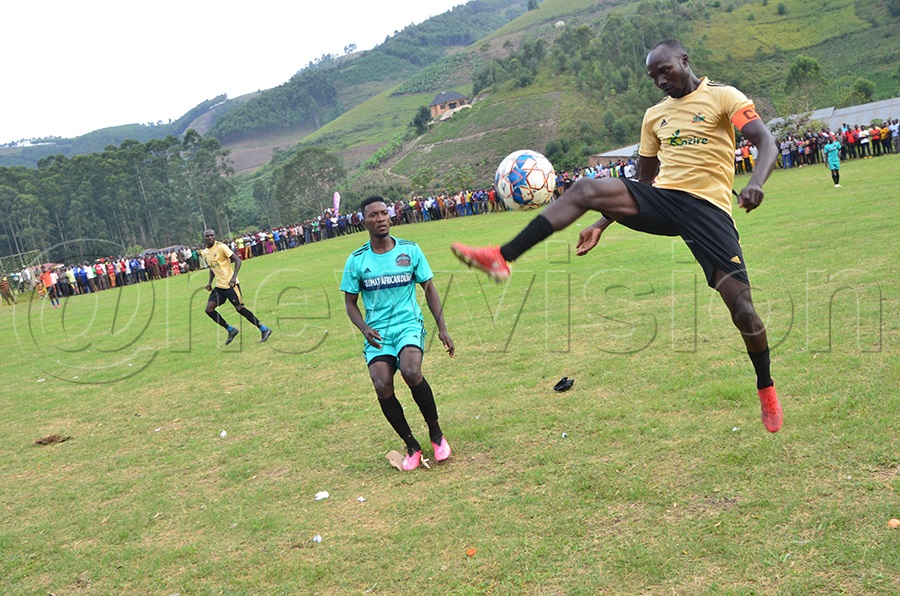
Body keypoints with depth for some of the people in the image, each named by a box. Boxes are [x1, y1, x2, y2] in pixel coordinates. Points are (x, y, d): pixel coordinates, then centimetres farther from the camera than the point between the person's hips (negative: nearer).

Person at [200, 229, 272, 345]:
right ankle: (231, 330, 11)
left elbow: (237, 260, -15)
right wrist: (210, 283, 13)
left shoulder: (221, 247, -10)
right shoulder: (205, 253, 12)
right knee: (209, 309, -2)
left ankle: (264, 329, -2)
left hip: (230, 284, -7)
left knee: (239, 308, -10)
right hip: (219, 286, 7)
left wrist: (234, 277, -26)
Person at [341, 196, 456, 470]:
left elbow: (429, 289, 9)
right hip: (377, 333, 1)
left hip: (409, 325, -1)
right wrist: (365, 329, -10)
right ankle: (411, 446, 2)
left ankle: (436, 432, -4)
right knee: (382, 386, -20)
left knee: (411, 372, -29)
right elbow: (350, 302, 10)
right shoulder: (356, 260, 2)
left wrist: (442, 329, 2)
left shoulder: (410, 250, 2)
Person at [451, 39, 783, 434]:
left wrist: (755, 183, -29)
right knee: (587, 189, -19)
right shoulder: (655, 115, 19)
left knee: (740, 304, -10)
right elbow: (643, 181, 25)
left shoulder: (723, 97, 4)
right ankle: (501, 258, -25)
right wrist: (603, 223, 16)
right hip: (661, 197, 4)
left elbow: (766, 143, -8)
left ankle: (766, 389, 17)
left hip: (707, 207, -4)